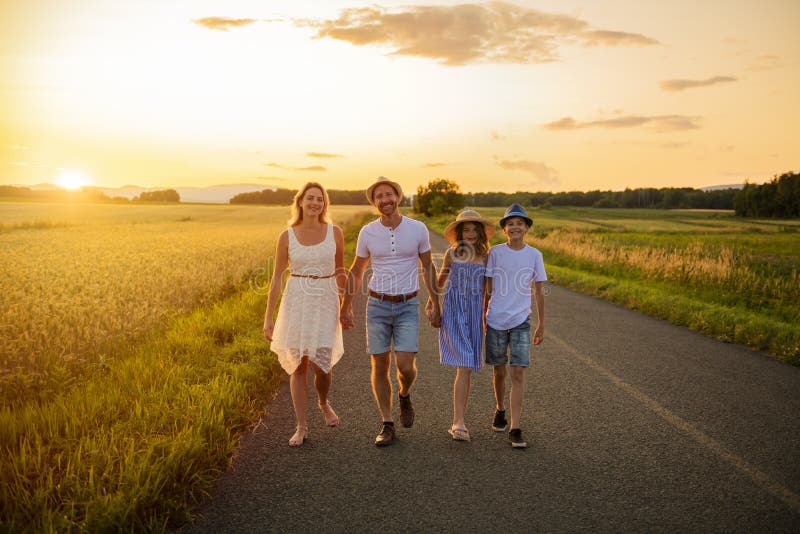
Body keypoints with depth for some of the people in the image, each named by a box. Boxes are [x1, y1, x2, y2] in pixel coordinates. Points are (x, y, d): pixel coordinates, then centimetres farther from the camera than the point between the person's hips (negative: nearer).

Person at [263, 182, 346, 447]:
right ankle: (301, 427, 17)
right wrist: (268, 317, -1)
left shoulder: (335, 232, 0)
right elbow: (277, 277, 1)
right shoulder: (287, 236, -2)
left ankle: (324, 403, 29)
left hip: (326, 301, 0)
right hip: (296, 302, 0)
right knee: (298, 365, 3)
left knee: (321, 364, -5)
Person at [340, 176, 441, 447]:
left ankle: (404, 395, 26)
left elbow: (427, 267, 7)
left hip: (408, 306, -1)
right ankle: (387, 425, 17)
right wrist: (345, 306, 12)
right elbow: (356, 270, 10)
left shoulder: (418, 229, -4)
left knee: (405, 366, -10)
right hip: (378, 305, 1)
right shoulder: (367, 232, -2)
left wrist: (436, 303, 6)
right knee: (380, 366, 3)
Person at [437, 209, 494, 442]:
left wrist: (486, 318, 13)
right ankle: (459, 423, -14)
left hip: (474, 314, 3)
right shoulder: (451, 253, 2)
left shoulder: (485, 256, 7)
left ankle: (458, 422, 17)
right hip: (454, 313, -3)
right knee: (464, 366, -16)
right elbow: (440, 280, 18)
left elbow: (485, 290, 13)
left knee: (467, 369, 6)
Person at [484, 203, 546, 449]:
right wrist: (482, 317, 7)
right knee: (499, 372, 11)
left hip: (521, 321, 0)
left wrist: (541, 325, 9)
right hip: (496, 320, 0)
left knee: (518, 373, -8)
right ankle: (500, 410, 37)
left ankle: (515, 429, -3)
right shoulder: (495, 252, -1)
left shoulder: (534, 255, 1)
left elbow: (538, 292, 7)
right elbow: (488, 287, 6)